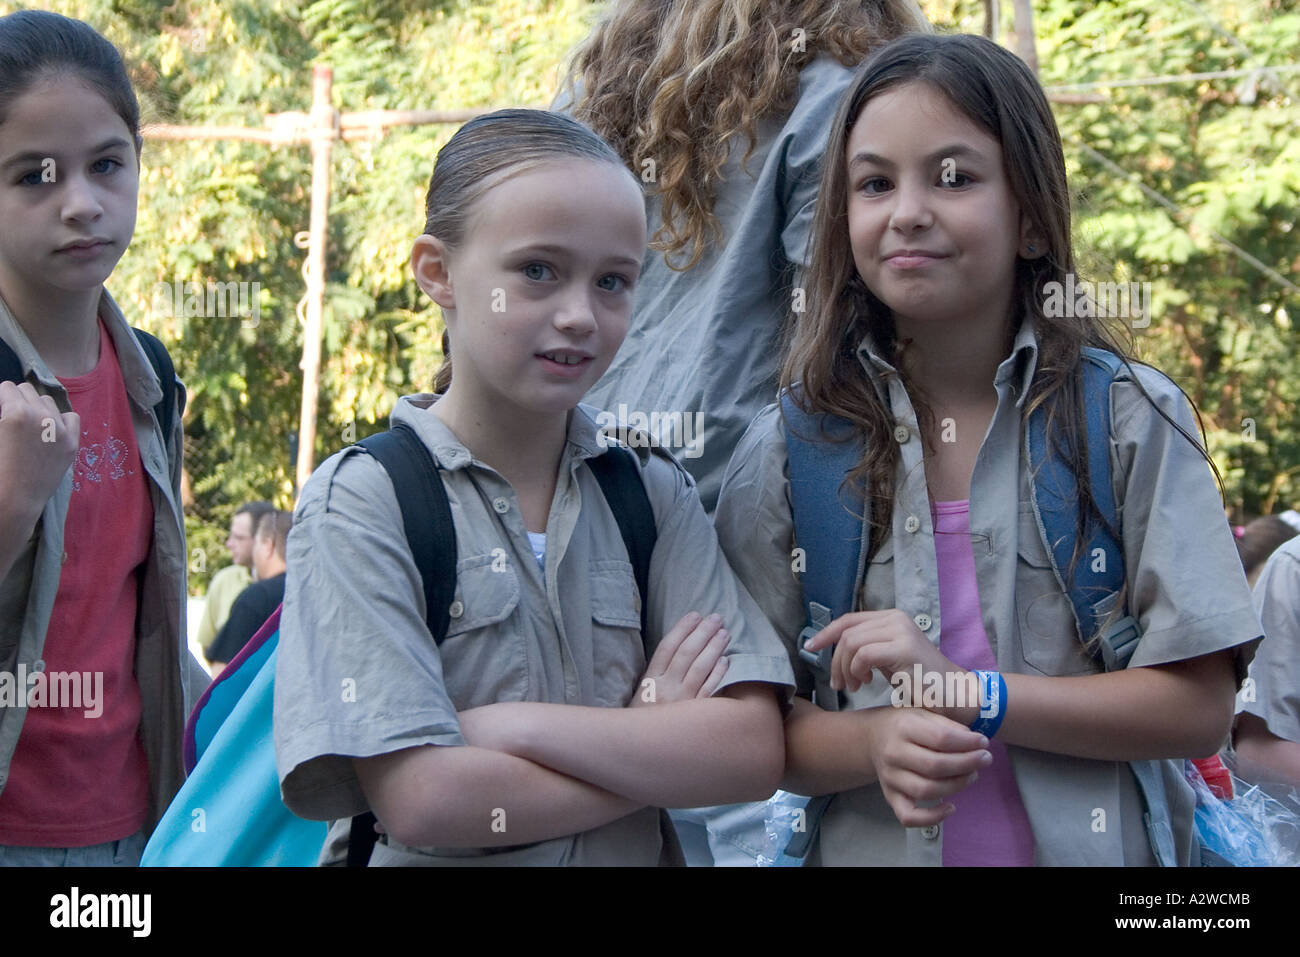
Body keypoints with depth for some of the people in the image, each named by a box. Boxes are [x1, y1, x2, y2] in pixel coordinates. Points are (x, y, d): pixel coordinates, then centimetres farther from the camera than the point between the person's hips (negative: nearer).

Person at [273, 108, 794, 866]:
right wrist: (658, 752, -8)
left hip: (640, 852, 3)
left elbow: (755, 752, -6)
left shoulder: (656, 493, 4)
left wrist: (508, 725, -14)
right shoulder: (360, 503, -6)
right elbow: (421, 800, -15)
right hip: (443, 862, -3)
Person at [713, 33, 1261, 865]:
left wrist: (970, 696, -22)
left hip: (1097, 841, 0)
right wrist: (875, 745, -24)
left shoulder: (1130, 419, -9)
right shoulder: (789, 448, -7)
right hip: (871, 846, 1)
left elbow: (1199, 708, -12)